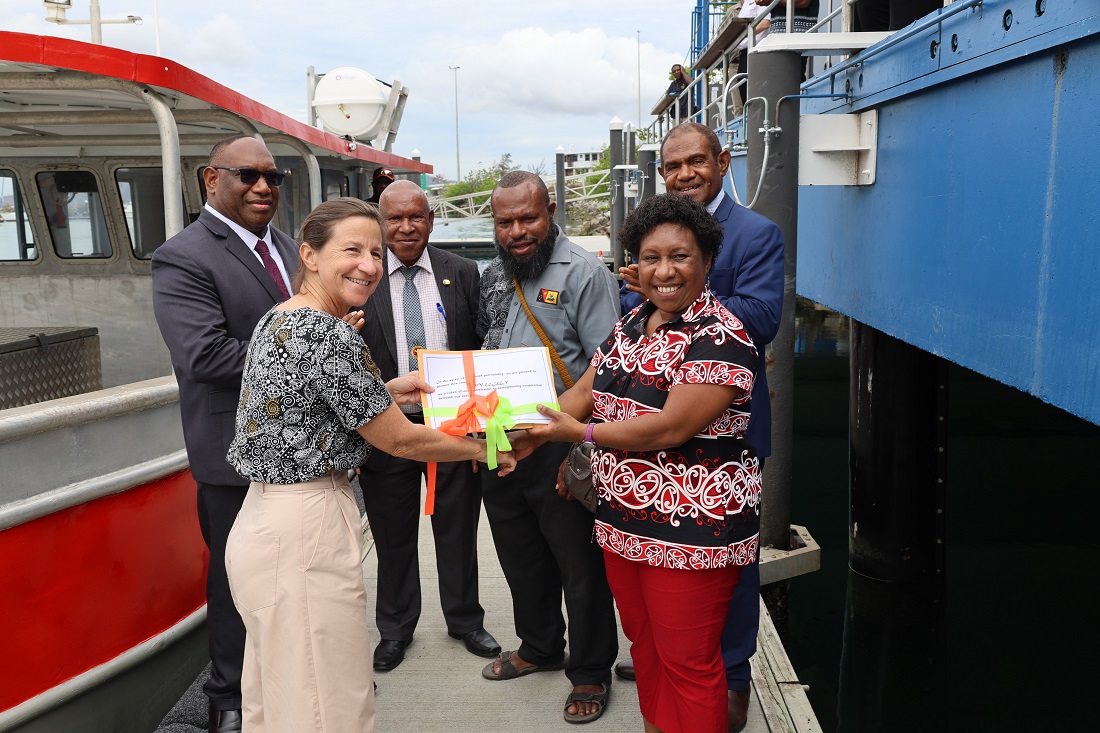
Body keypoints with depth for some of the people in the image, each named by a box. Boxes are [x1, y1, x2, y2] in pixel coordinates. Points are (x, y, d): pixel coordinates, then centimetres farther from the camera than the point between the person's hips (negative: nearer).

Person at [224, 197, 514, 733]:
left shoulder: (276, 320, 8)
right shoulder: (330, 335, -21)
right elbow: (400, 441, -14)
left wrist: (383, 393, 18)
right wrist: (482, 449, 1)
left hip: (262, 521, 10)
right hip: (304, 531, -10)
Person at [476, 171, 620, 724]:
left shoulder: (584, 273, -10)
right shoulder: (493, 275, 11)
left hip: (561, 446, -6)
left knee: (579, 566, 6)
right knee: (521, 555, 21)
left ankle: (591, 673, 26)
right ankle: (539, 647, 43)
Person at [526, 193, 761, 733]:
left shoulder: (721, 338, -18)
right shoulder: (631, 326, 8)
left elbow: (670, 427, -25)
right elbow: (584, 392, 7)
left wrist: (579, 432, -20)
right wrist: (528, 437, -6)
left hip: (691, 529, -8)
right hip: (623, 520, 8)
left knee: (687, 661, 7)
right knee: (643, 642, 23)